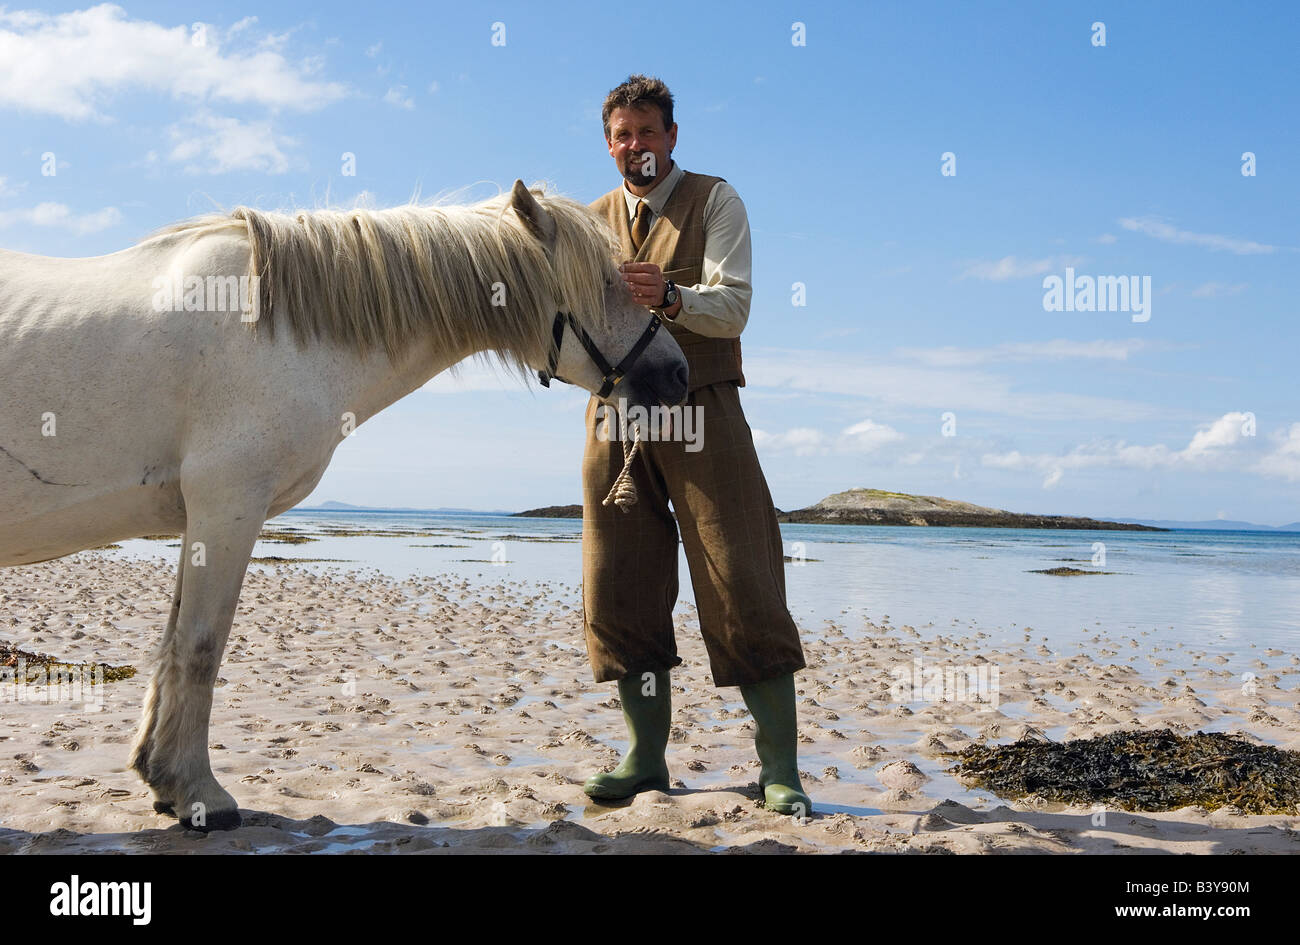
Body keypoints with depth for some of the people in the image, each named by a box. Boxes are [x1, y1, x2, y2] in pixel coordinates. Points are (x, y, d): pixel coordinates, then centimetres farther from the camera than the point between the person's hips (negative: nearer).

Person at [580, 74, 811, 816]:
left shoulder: (714, 200, 4)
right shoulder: (595, 218, 18)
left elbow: (733, 305, -10)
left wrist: (671, 297, -30)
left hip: (701, 413, -4)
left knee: (741, 588, -7)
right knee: (621, 589, 3)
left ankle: (780, 770, 0)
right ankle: (647, 757, 14)